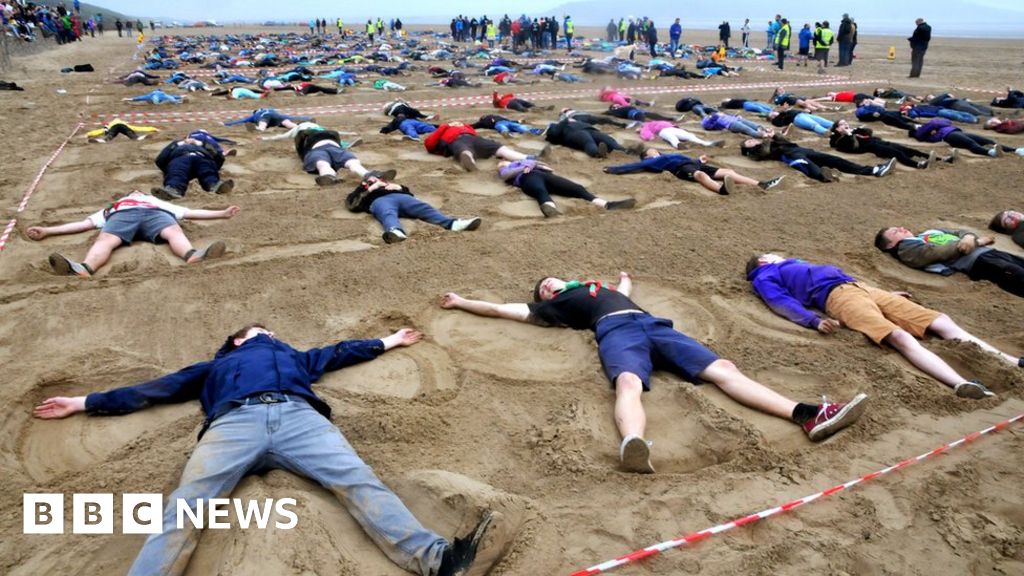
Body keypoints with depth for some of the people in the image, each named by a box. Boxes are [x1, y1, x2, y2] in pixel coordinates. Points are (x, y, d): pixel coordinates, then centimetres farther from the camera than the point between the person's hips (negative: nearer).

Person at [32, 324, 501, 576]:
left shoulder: (293, 356, 44)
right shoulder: (215, 367, 41)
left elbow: (340, 352, 51)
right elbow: (154, 390, 41)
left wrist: (386, 343, 58)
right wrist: (85, 403, 41)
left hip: (298, 416, 0)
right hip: (235, 422, 1)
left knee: (359, 482, -25)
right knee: (183, 508, -25)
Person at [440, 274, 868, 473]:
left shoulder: (593, 285, 42)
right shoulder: (552, 306, 27)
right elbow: (503, 309, 29)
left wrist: (624, 280, 77)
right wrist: (461, 302, 37)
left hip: (652, 324, 5)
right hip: (616, 331, -5)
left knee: (722, 369, -14)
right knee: (629, 384, -40)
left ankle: (809, 416, -27)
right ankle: (634, 447, -72)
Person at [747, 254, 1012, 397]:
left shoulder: (797, 264, 38)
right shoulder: (765, 278, 13)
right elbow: (784, 304, -6)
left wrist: (885, 294, 36)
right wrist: (816, 321, -25)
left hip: (863, 288, 9)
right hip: (838, 296, -9)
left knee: (942, 321, -5)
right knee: (900, 336, -33)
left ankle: (1009, 361, -11)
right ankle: (962, 385, -51)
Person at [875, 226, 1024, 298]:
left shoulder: (929, 232, 30)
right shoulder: (906, 248, 3)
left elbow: (959, 233, 24)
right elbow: (937, 252, -9)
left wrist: (969, 236, -2)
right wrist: (976, 242, -5)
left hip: (986, 251, 8)